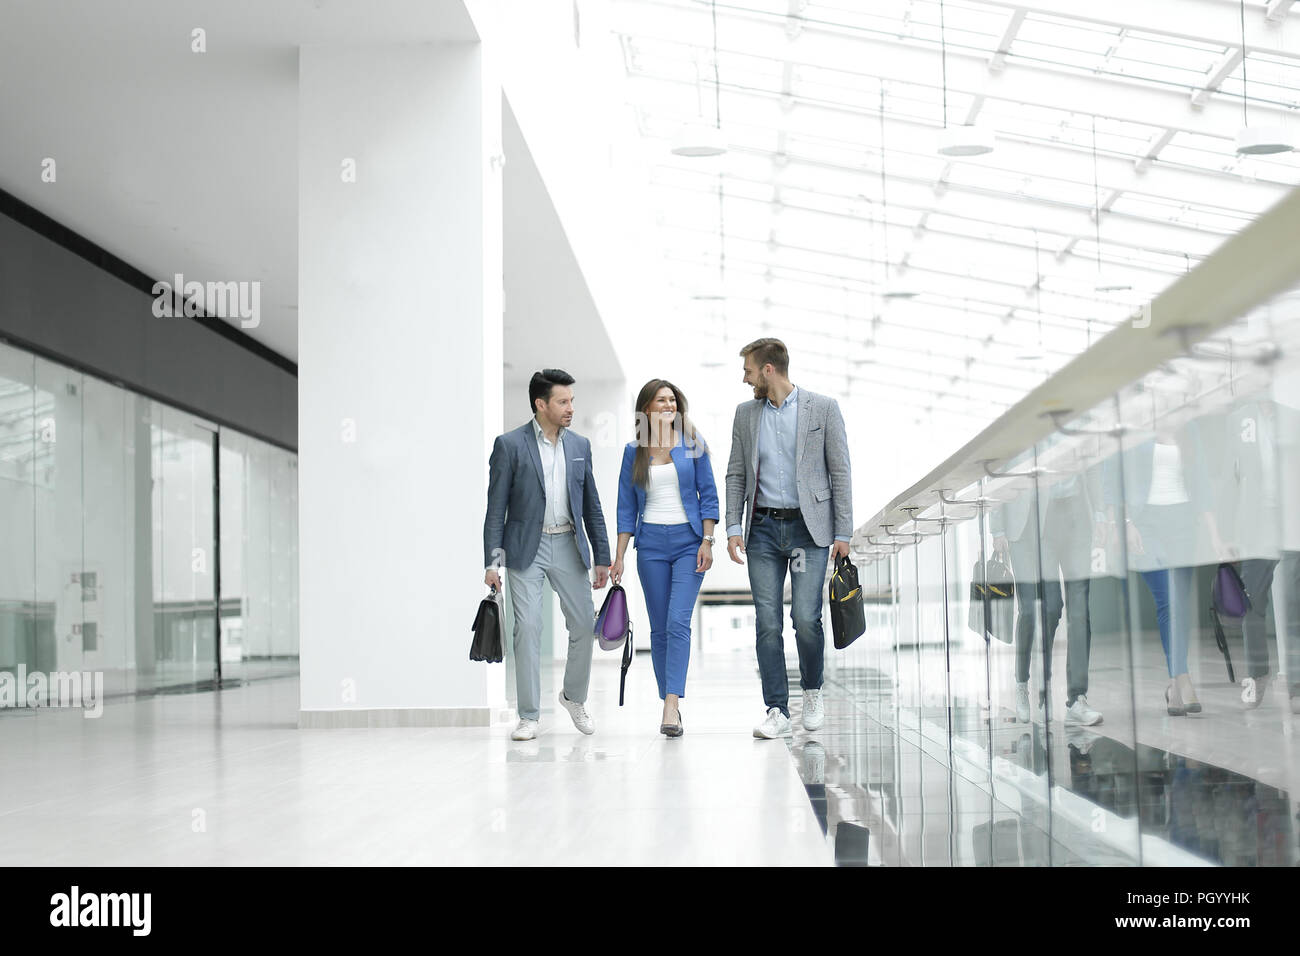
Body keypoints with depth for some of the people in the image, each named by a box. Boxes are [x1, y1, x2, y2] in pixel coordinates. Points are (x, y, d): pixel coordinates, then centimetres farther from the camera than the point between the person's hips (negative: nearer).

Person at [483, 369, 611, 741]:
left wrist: (602, 557, 11)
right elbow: (496, 508, -4)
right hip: (526, 548, -4)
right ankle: (529, 716, 3)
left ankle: (574, 696, 27)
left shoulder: (579, 445, 9)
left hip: (568, 546, 4)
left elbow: (591, 505, 13)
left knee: (584, 624, 3)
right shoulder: (509, 445, -4)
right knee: (527, 628, -6)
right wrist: (492, 561, -10)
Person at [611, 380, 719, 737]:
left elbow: (708, 495, 2)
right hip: (651, 543, 2)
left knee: (678, 622, -14)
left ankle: (671, 707, -20)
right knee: (659, 627, 5)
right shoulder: (634, 451, 6)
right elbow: (627, 507, 8)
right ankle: (669, 704, 15)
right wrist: (619, 556, 3)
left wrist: (707, 541, -8)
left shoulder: (693, 443, 2)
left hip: (688, 541, -2)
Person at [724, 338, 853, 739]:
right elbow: (736, 475, 12)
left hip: (808, 528, -3)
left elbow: (840, 472, -1)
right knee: (767, 622, -2)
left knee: (805, 617, -10)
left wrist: (843, 533, -5)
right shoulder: (746, 413, 10)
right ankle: (777, 711, 3)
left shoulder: (823, 408, -1)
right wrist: (733, 528, 1)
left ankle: (812, 689, 17)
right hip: (763, 529, 3)